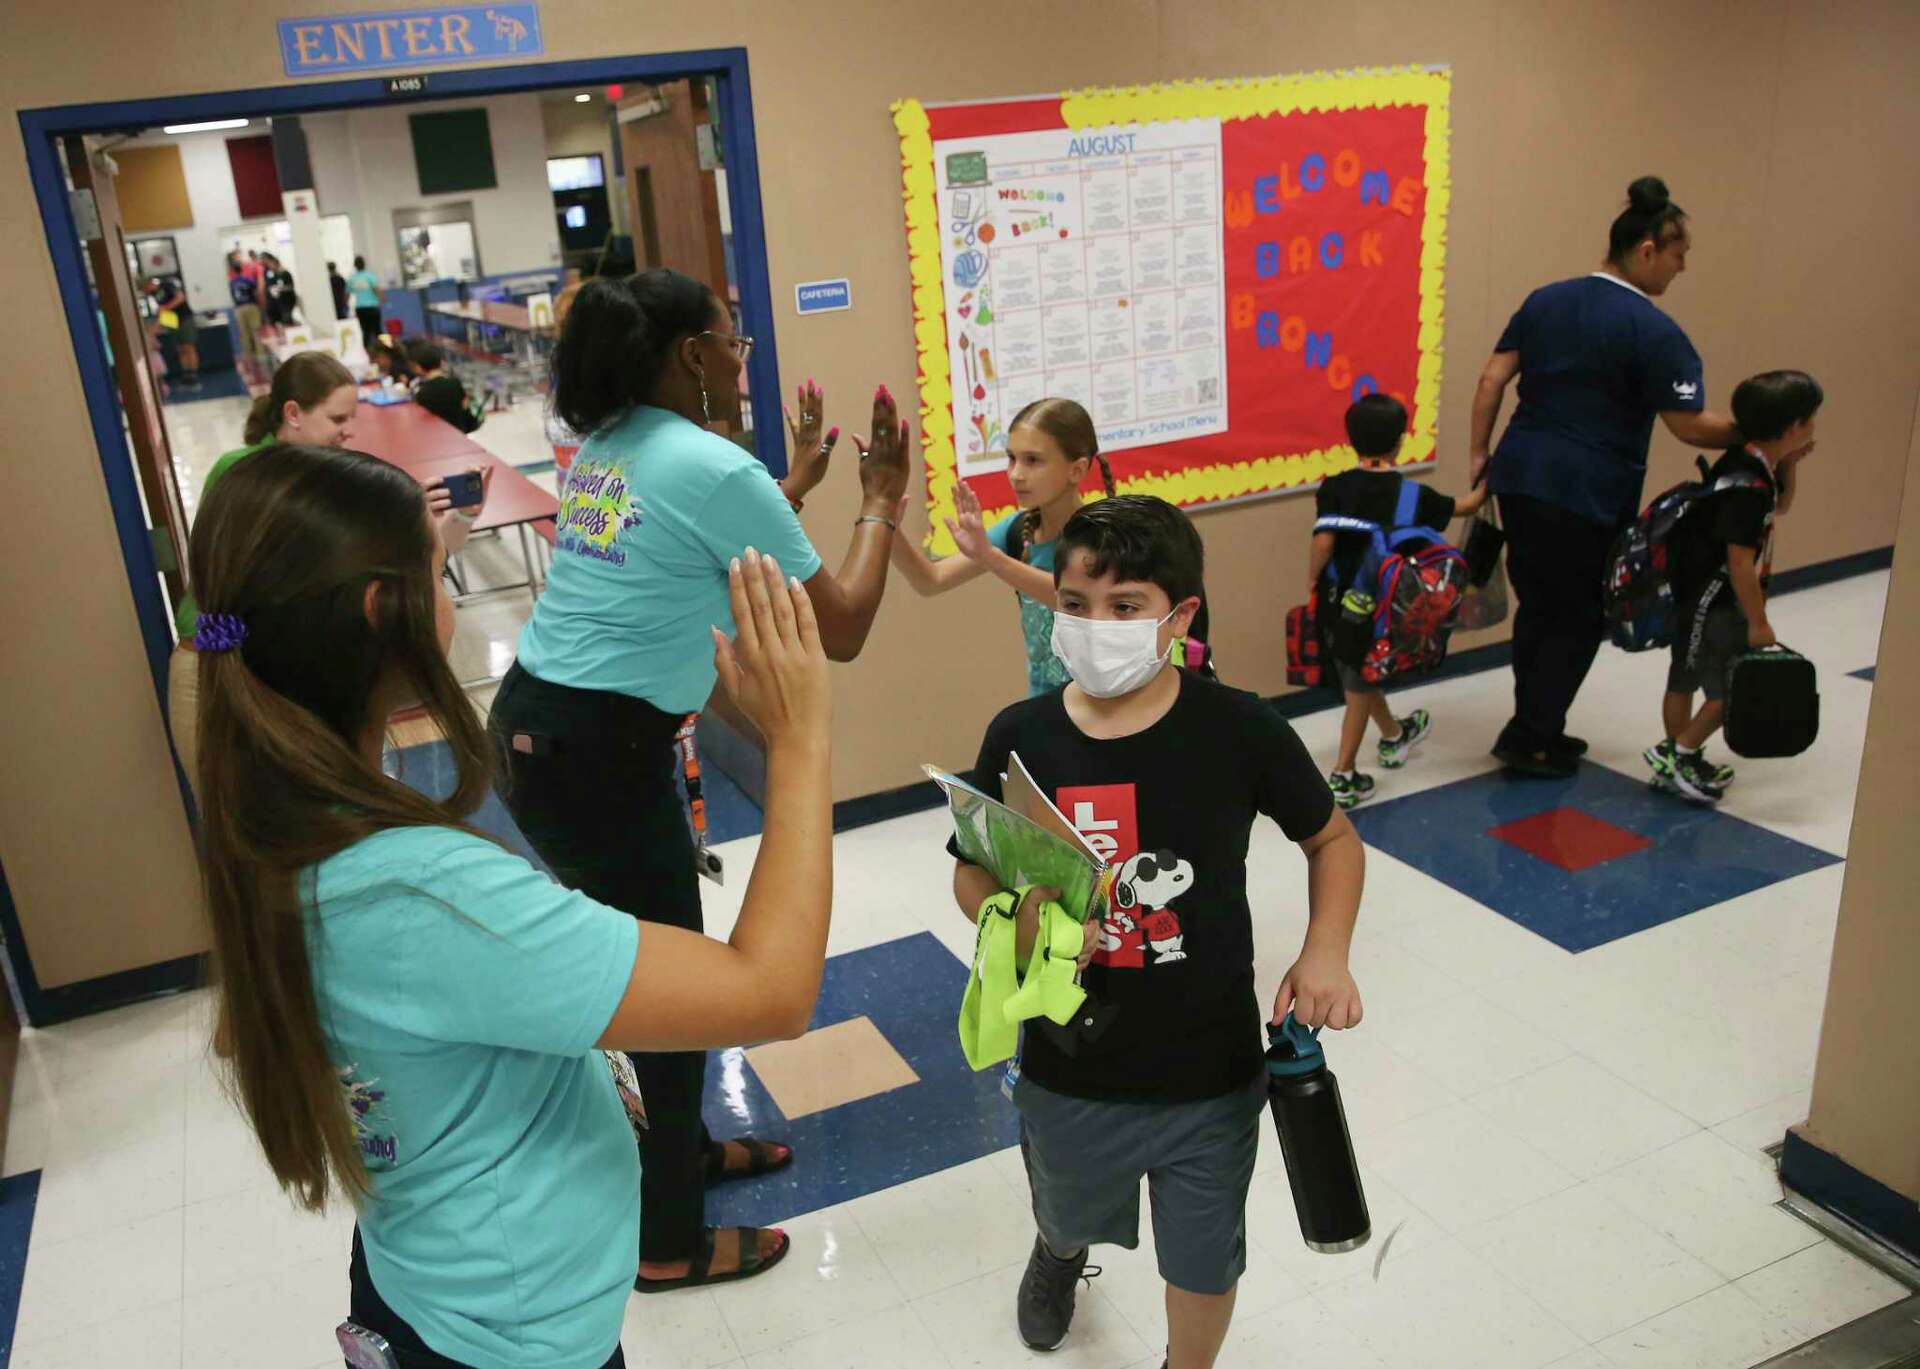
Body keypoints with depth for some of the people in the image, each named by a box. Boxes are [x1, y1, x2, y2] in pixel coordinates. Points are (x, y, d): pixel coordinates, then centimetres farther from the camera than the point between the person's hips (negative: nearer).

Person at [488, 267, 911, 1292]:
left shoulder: (607, 447, 11)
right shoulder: (717, 468, -14)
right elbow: (842, 631, -10)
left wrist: (798, 482, 26)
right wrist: (880, 505, 2)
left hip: (531, 730, 9)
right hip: (600, 754, -9)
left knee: (637, 954, 24)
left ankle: (683, 1146, 44)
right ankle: (670, 1243, 25)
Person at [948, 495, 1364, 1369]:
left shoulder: (1239, 731, -17)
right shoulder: (1020, 738, -14)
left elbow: (1334, 839, 0)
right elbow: (972, 876, 0)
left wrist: (1326, 950, -16)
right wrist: (1022, 927, -21)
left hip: (1212, 1074, -2)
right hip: (1068, 1072, 2)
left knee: (1202, 1264, 19)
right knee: (1070, 1218, 30)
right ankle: (1060, 1250, 68)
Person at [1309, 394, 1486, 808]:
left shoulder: (1334, 489, -8)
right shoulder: (1413, 496, -4)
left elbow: (1323, 542, -20)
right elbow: (1464, 506, 13)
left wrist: (1313, 579, -4)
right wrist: (1485, 486, 33)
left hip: (1336, 603, 2)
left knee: (1362, 675, 22)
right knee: (1360, 686, 9)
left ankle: (1393, 736, 45)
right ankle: (1343, 777, 8)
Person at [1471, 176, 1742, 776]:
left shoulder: (1545, 300, 9)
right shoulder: (1655, 332, -10)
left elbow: (1492, 379, 6)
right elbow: (1689, 425, -10)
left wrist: (1478, 453, 10)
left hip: (1520, 478, 7)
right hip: (1588, 495, -6)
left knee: (1537, 607, 17)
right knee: (1580, 618, 8)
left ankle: (1536, 731, 27)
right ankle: (1529, 741, 11)